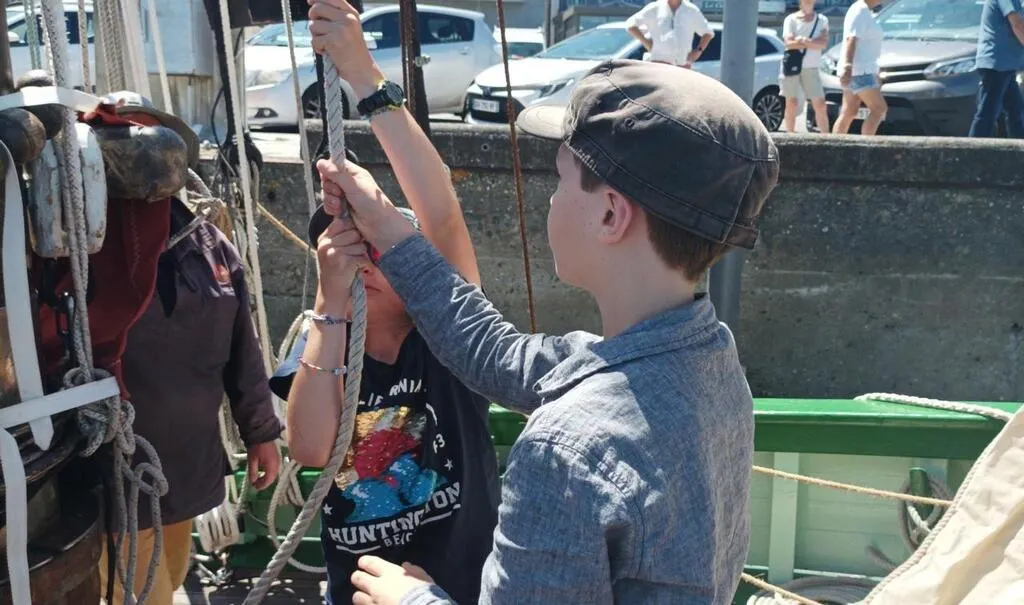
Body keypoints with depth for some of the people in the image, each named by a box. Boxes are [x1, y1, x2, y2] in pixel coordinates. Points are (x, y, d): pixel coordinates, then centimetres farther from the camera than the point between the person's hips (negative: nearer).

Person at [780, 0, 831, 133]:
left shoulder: (822, 20, 9)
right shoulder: (791, 19, 2)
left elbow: (823, 43, -5)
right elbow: (789, 43, -11)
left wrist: (804, 40, -15)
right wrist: (813, 43, -8)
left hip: (811, 68, 2)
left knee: (820, 104, -1)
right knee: (792, 103, 0)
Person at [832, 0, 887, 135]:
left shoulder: (865, 12, 20)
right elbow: (851, 40, -23)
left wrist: (875, 74, 30)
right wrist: (847, 66, -34)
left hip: (861, 70, 10)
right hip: (858, 71, -10)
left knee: (848, 114, 6)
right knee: (879, 109, -10)